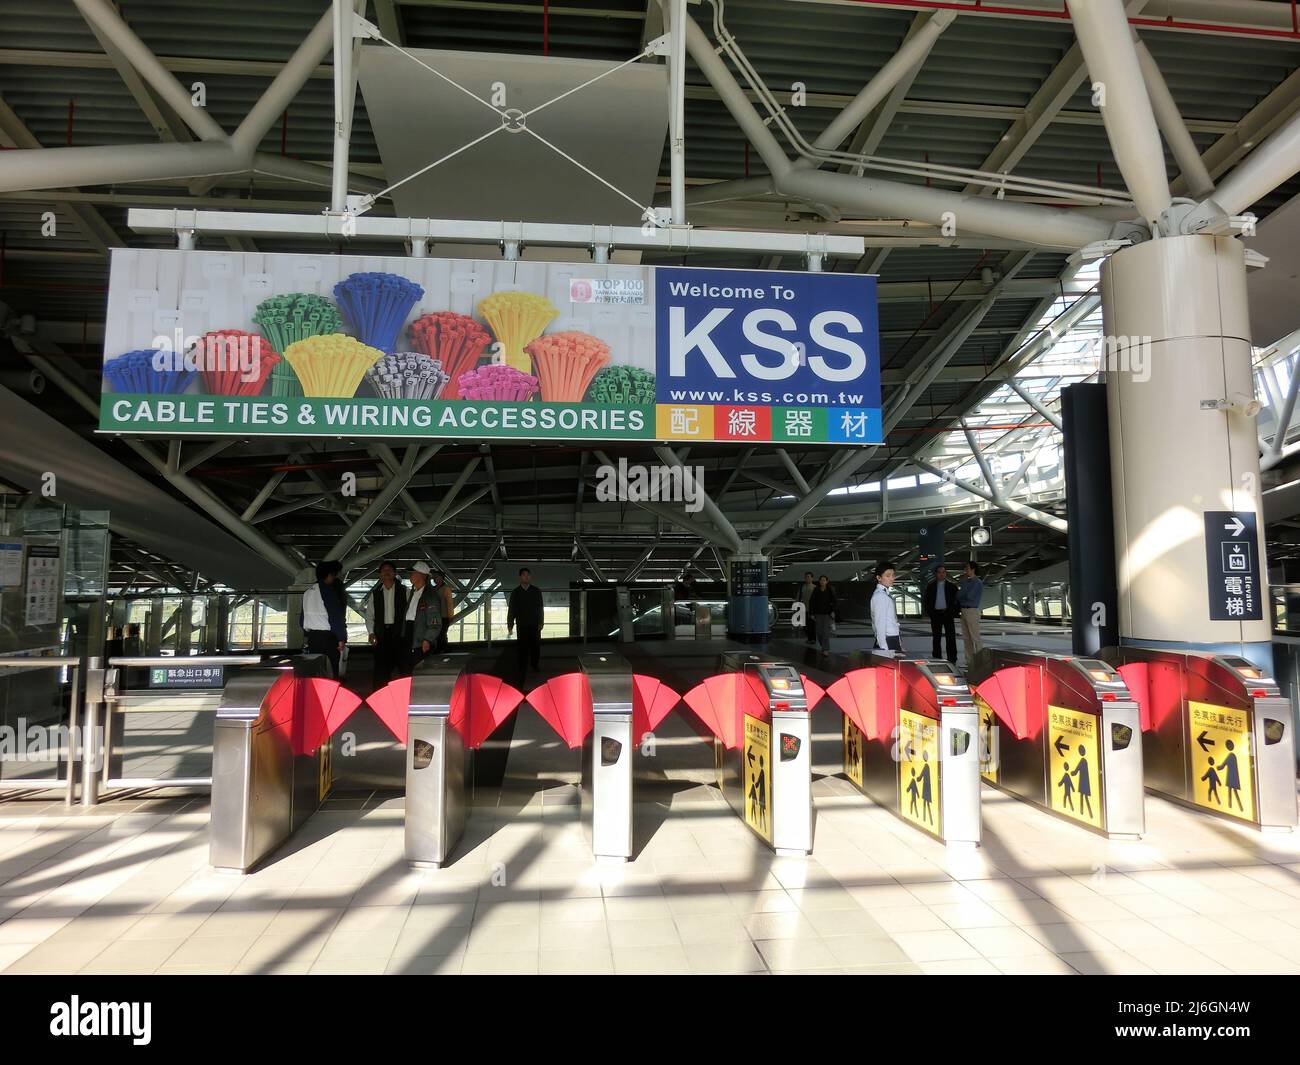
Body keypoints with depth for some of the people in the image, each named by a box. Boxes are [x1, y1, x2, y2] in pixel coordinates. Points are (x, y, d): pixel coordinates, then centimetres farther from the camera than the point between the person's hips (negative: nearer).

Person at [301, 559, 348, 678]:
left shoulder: (307, 592, 14)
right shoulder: (328, 589, -10)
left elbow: (304, 616, 16)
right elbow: (336, 615, -14)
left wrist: (307, 634, 20)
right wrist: (341, 638, -11)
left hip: (311, 636, 8)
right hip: (327, 637, -8)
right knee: (330, 672, -6)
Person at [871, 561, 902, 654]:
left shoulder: (886, 594, 16)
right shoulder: (879, 596, -12)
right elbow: (879, 624, -17)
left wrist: (899, 645, 15)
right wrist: (884, 648, -21)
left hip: (894, 641, 9)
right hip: (887, 643, -9)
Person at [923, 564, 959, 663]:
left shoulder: (951, 586, 5)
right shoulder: (930, 586, 7)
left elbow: (957, 600, 6)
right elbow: (925, 600, 10)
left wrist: (954, 612, -4)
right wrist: (929, 613, 1)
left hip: (948, 614, -1)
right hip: (935, 614, 1)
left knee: (951, 638, -4)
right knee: (936, 638, 4)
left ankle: (952, 660, -1)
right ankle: (937, 660, 9)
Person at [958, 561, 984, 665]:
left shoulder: (977, 582, -9)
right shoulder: (967, 581, 14)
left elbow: (969, 596, -19)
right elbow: (958, 596, 13)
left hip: (972, 611, -8)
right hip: (964, 611, 8)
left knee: (975, 637, -7)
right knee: (966, 638, 8)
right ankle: (970, 662, 13)